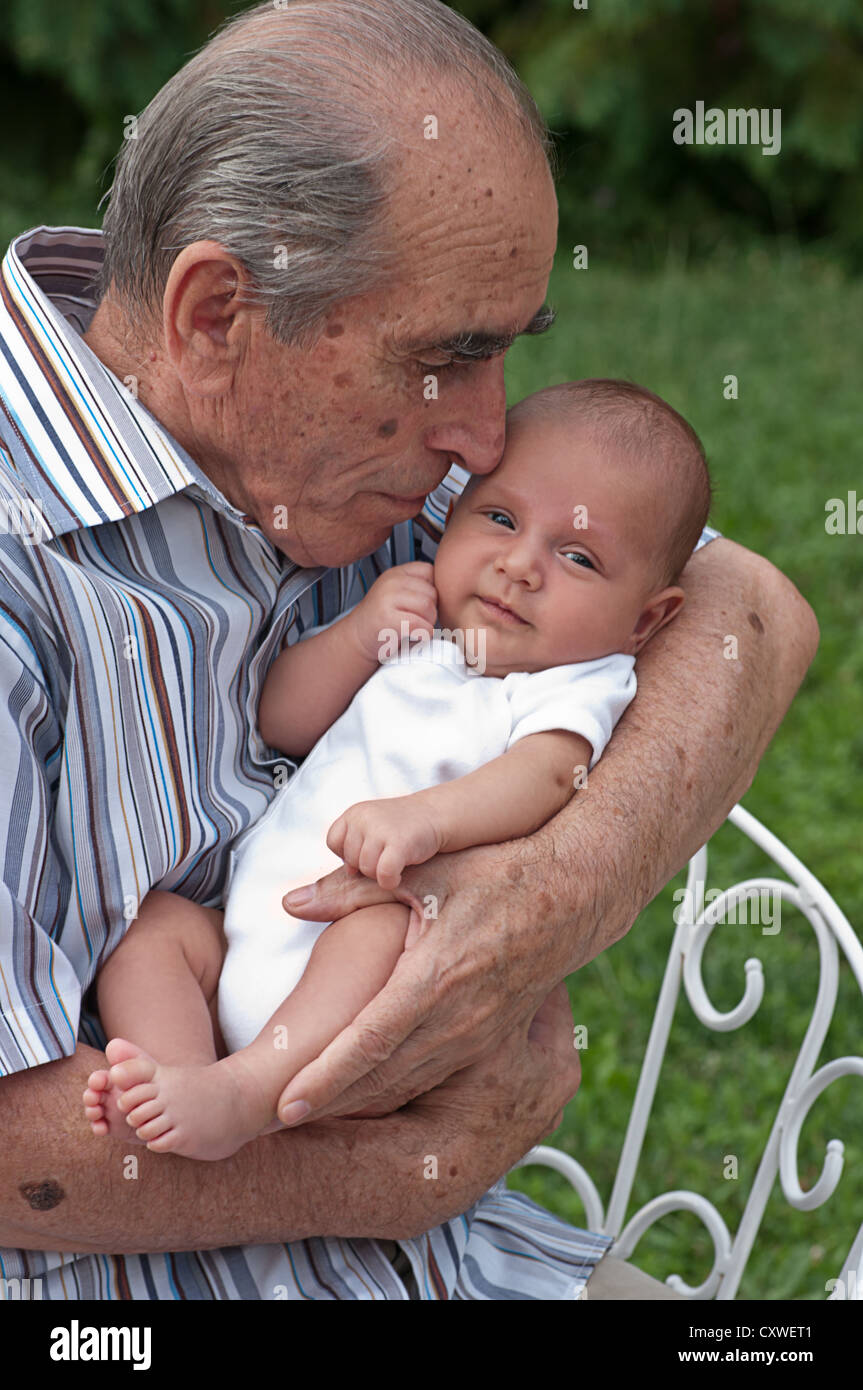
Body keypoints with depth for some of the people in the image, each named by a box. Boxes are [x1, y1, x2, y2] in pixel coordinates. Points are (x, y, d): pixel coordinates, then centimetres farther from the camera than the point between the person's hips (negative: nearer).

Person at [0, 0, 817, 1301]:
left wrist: (580, 880, -17)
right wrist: (417, 1169, -15)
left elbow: (750, 606, 2)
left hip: (429, 1244, 4)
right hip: (114, 1289, -4)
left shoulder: (347, 446, 2)